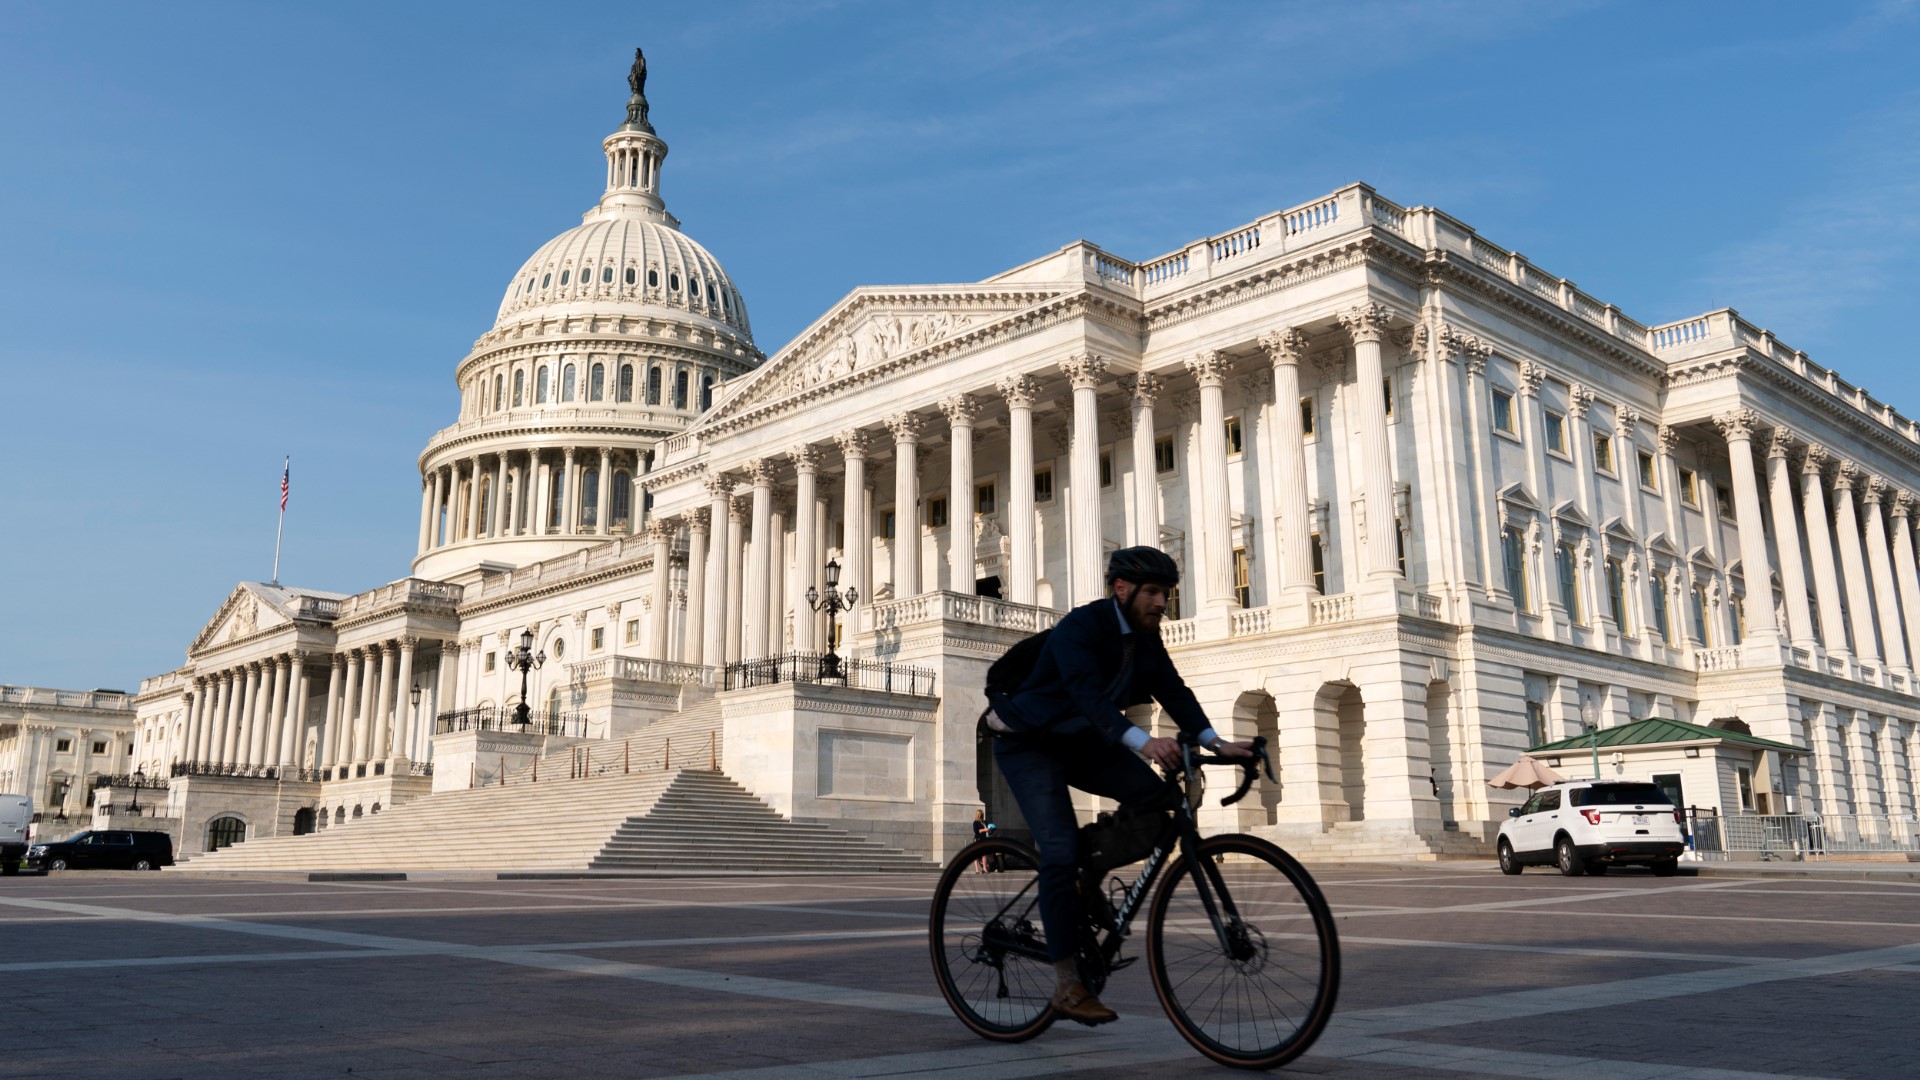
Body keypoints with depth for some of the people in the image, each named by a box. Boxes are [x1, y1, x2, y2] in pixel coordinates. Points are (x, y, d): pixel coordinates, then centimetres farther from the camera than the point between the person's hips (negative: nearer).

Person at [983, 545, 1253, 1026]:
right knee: (1060, 850, -19)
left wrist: (1216, 742, -24)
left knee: (1151, 795, -14)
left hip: (1079, 740, 8)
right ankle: (1067, 986, -12)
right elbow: (1088, 694, -40)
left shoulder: (1145, 636, -2)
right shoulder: (1079, 627, -26)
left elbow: (1172, 690, -9)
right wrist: (1143, 743, -54)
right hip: (1029, 742, -7)